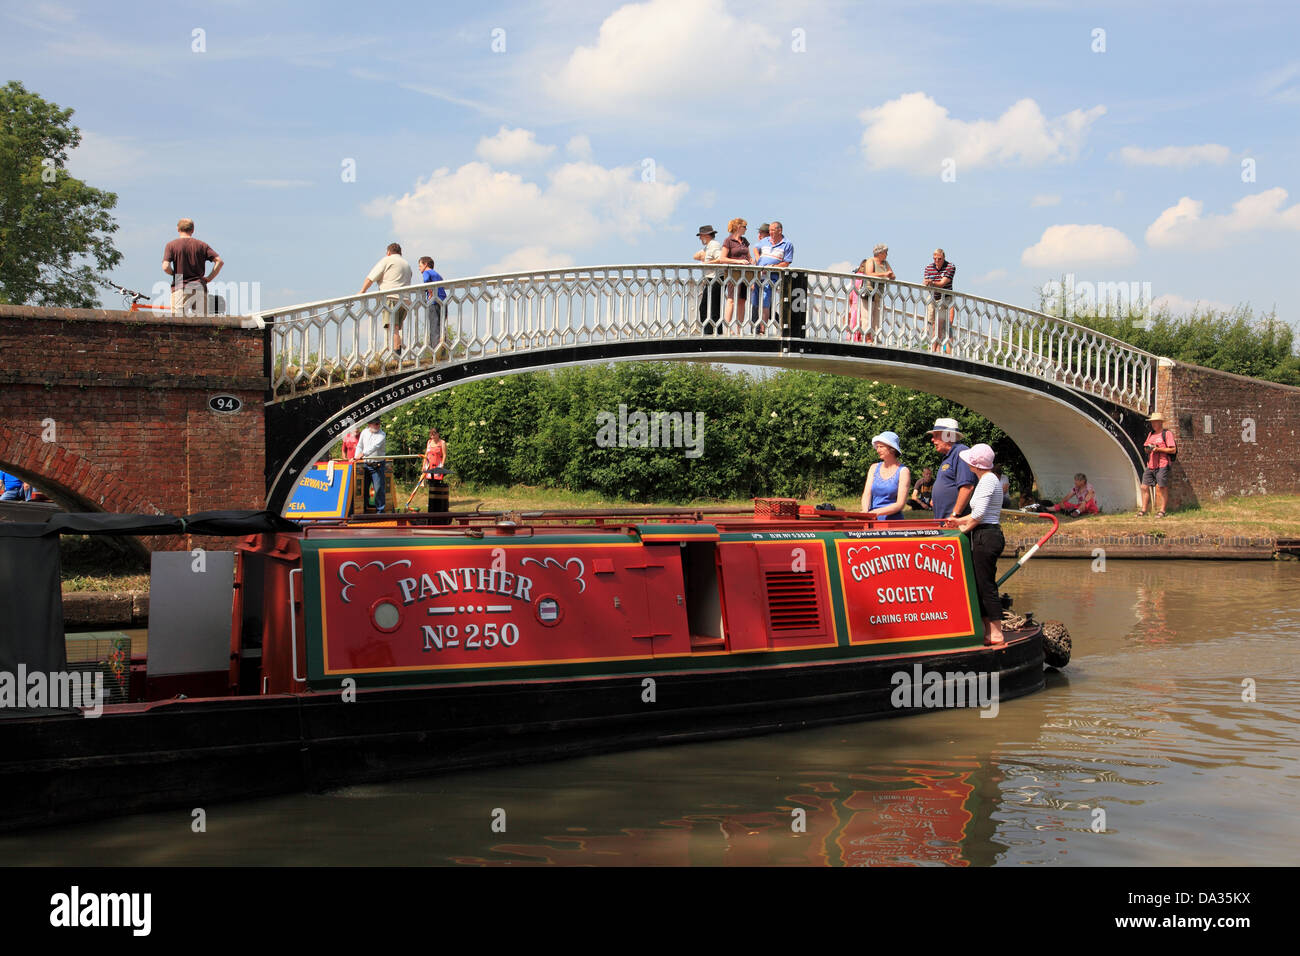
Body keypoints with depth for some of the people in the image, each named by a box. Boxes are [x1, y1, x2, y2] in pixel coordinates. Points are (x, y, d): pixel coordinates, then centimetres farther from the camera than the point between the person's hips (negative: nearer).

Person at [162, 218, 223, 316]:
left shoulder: (171, 245, 1)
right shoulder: (201, 245, 7)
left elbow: (165, 267, -11)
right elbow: (219, 261, -1)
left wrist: (175, 274, 9)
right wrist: (209, 278, 7)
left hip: (180, 288, -2)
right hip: (199, 287, 2)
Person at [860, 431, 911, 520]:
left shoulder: (903, 471, 0)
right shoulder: (874, 468, 14)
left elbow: (900, 504, -7)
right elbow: (867, 494, 4)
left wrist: (876, 513, -19)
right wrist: (865, 513, -16)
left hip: (893, 520, -3)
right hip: (873, 521, 3)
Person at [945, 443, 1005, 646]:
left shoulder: (988, 480, -14)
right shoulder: (989, 479, 18)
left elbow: (978, 515, -19)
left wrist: (963, 530, -7)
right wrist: (961, 521, 25)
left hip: (985, 537, -10)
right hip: (988, 536, 10)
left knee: (986, 585, -6)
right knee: (982, 585, 11)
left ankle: (996, 634, -3)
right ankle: (988, 632, 14)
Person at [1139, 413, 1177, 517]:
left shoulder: (1167, 433, -2)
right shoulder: (1151, 434, 19)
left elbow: (1173, 450, -8)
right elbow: (1145, 447, 23)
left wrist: (1158, 449, -16)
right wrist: (1147, 449, -1)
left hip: (1162, 466, -7)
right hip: (1150, 466, 7)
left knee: (1162, 488, -4)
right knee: (1144, 487, 2)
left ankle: (1162, 511, 3)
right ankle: (1144, 510, 8)